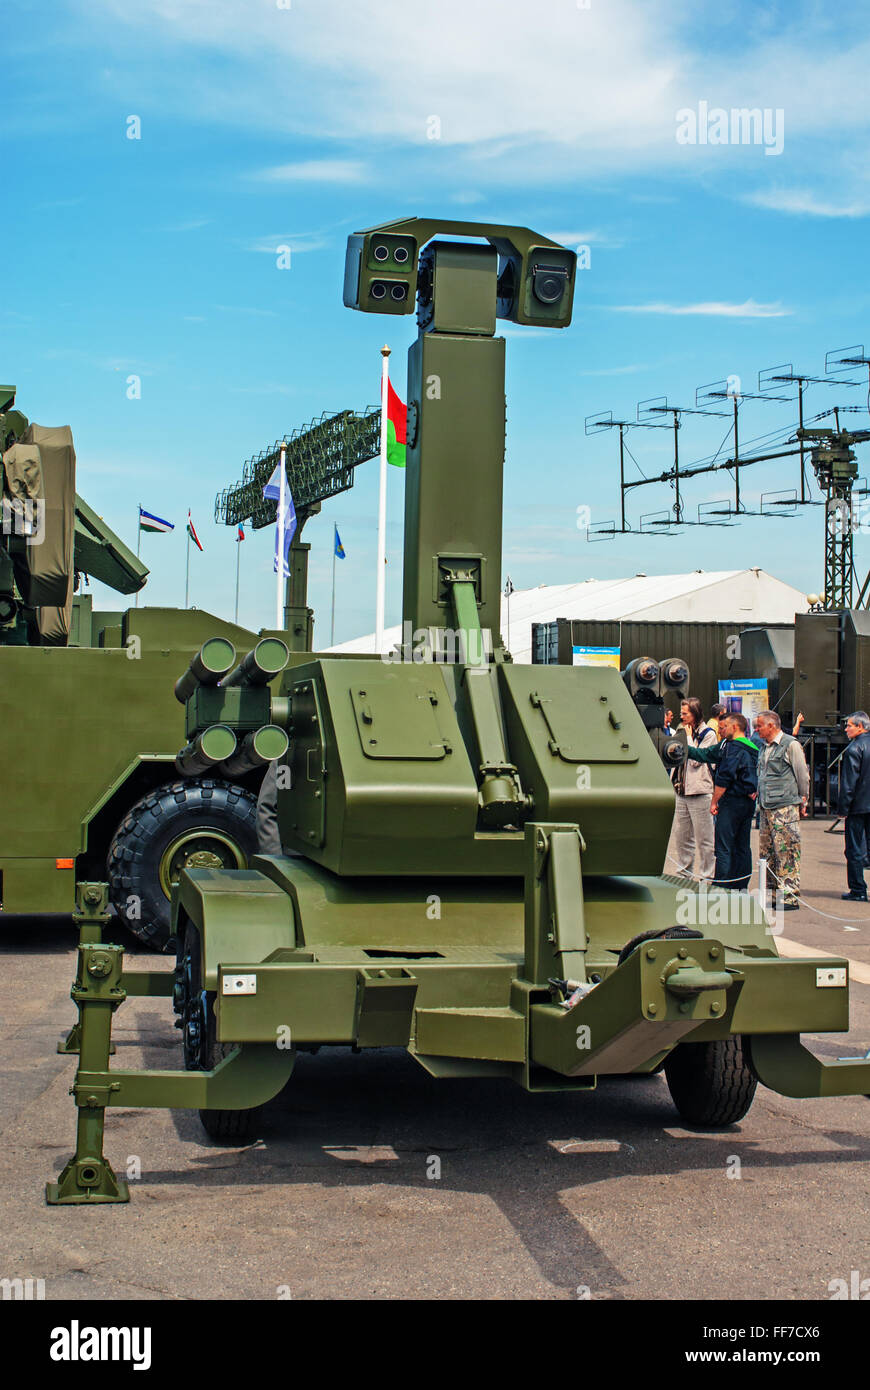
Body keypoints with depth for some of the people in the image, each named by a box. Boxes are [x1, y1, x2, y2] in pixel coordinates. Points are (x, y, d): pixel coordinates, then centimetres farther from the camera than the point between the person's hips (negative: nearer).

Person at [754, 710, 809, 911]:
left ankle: (789, 896, -6)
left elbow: (802, 776, -3)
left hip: (785, 807, -8)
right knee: (766, 852, 9)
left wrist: (802, 801, 1)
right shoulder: (764, 747, 17)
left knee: (786, 852, -7)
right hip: (766, 808, 8)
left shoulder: (790, 745, -7)